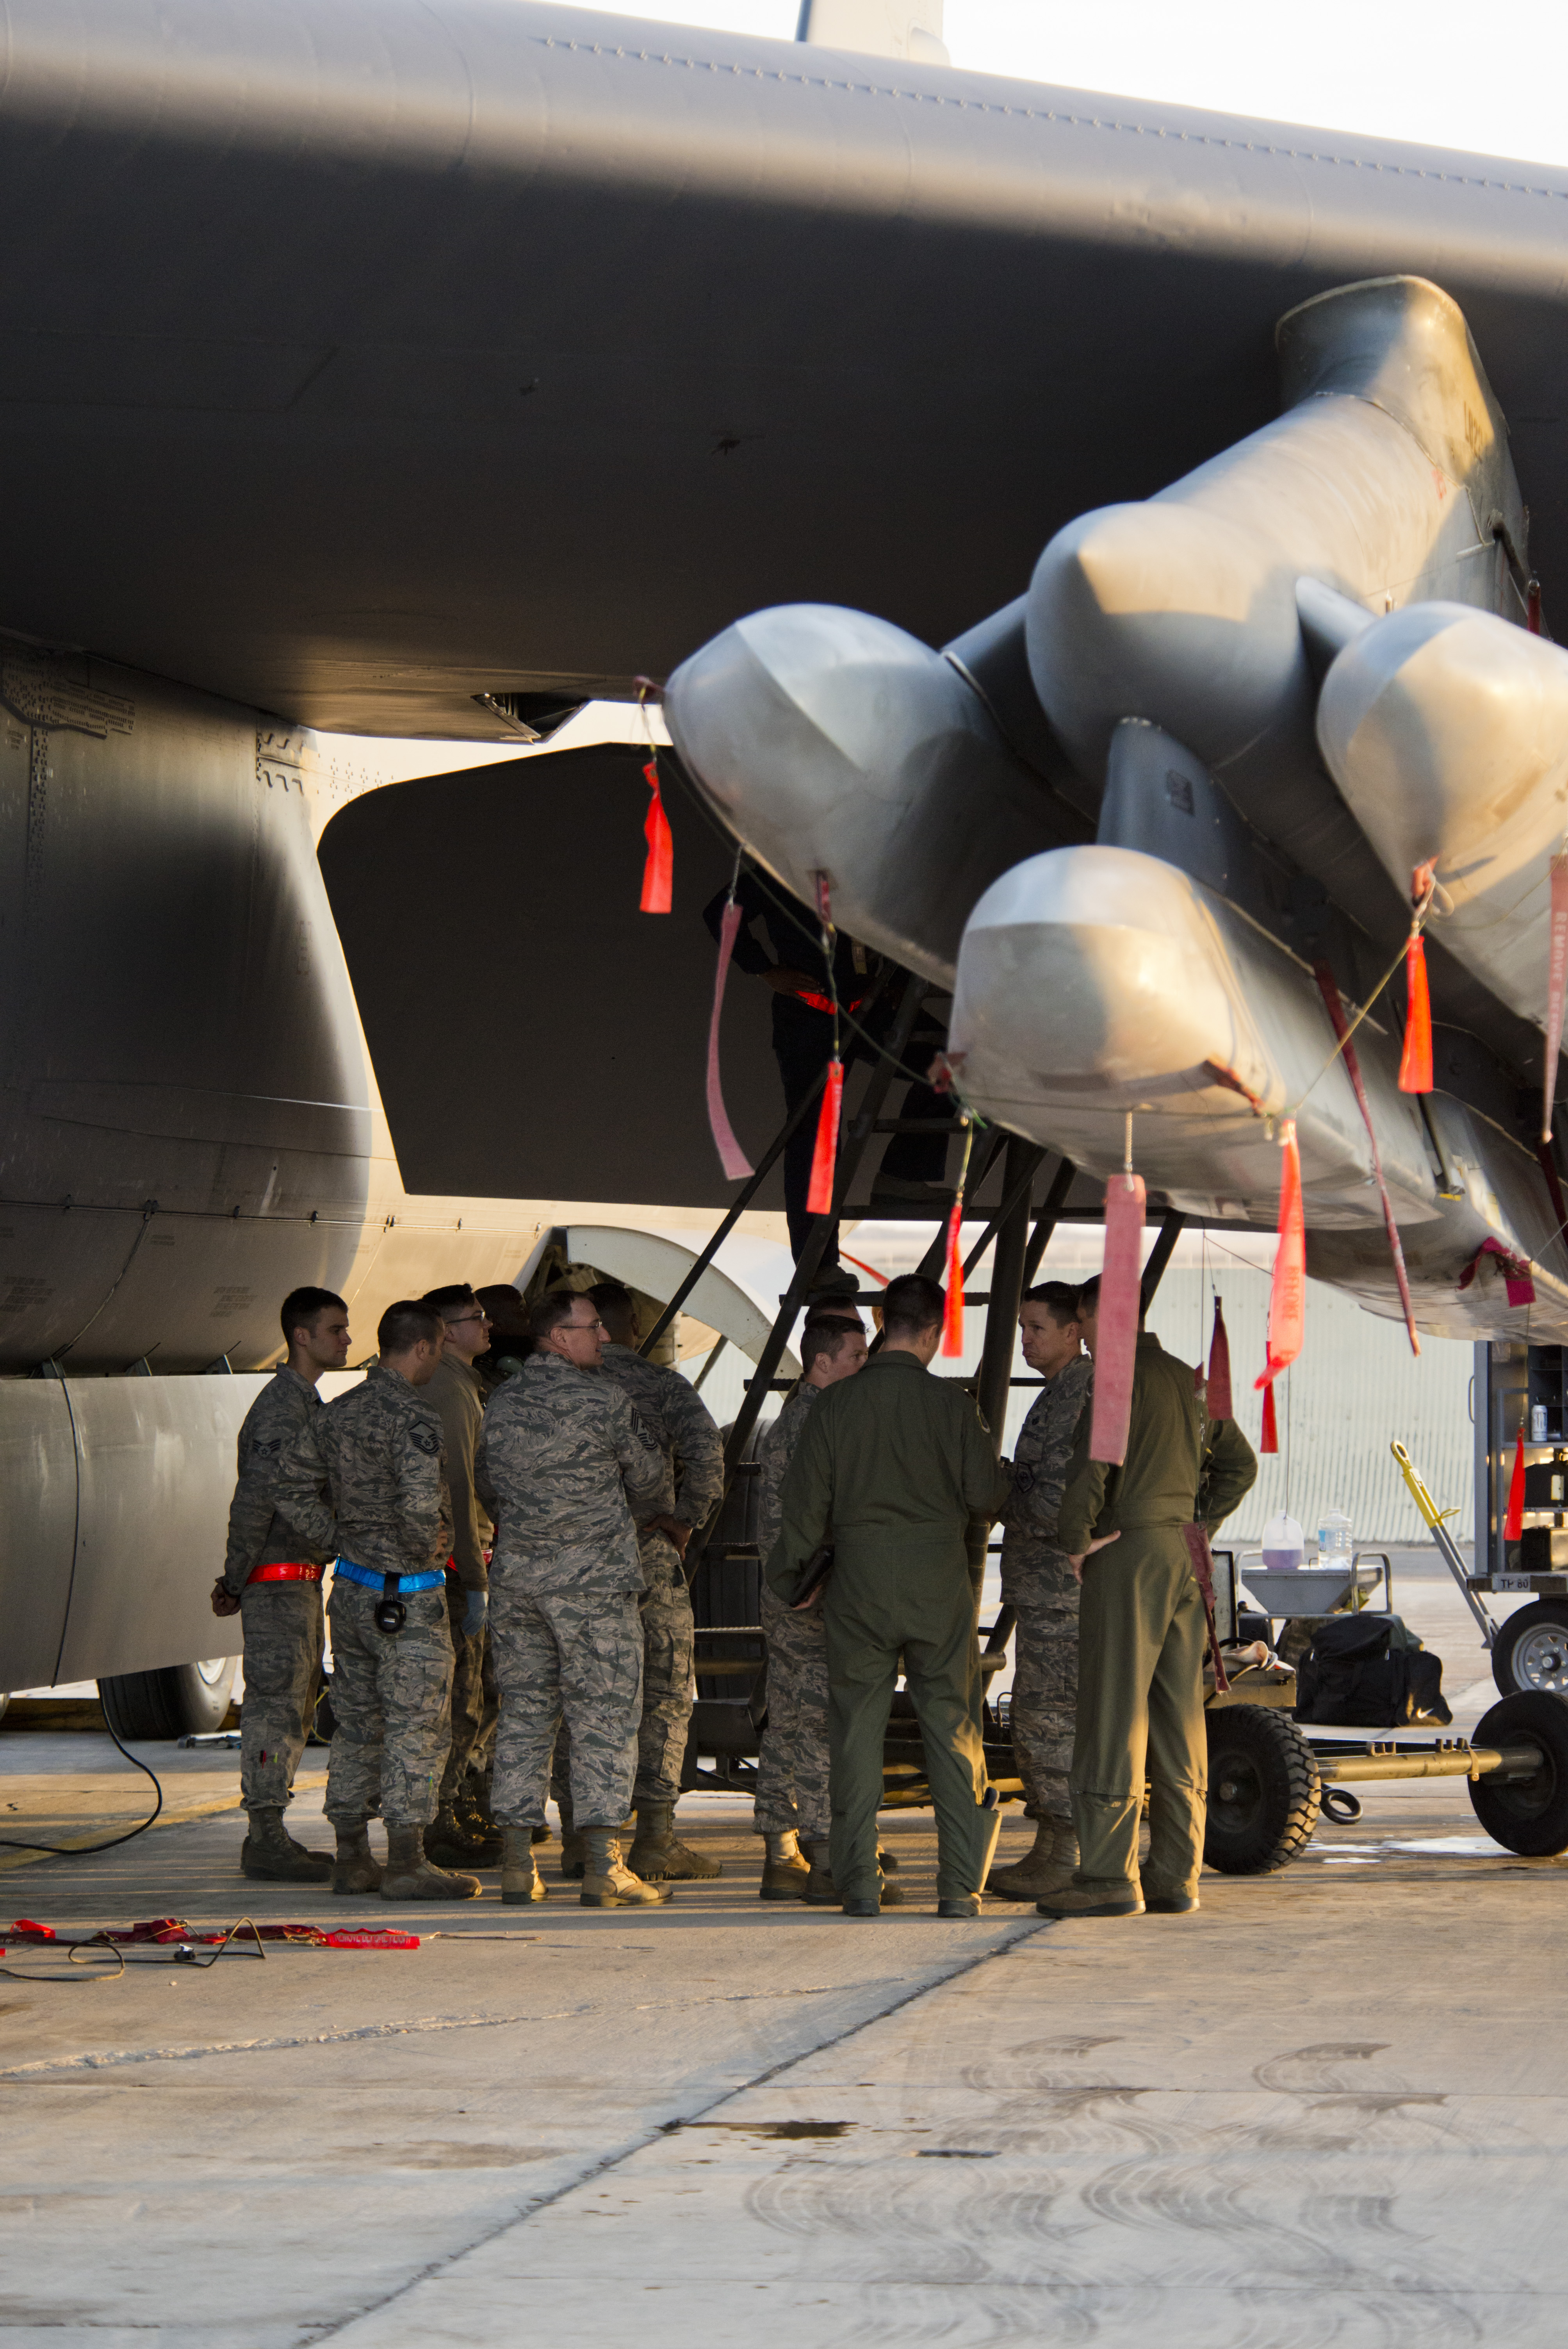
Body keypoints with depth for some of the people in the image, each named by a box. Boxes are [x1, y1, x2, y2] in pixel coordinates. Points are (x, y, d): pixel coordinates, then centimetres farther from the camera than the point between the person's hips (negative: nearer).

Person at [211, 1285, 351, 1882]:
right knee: (277, 1705, -8)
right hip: (279, 1580, -10)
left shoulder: (306, 1403, 18)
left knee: (295, 1709, 13)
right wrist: (237, 1582, -16)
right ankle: (267, 1843, -6)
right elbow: (252, 1501, -20)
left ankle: (271, 1838, 18)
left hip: (301, 1579, 10)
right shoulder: (282, 1407, -16)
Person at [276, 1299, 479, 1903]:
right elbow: (421, 1504, -28)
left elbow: (293, 1486, 13)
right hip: (408, 1598, -8)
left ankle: (351, 1859, 18)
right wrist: (427, 1551, -9)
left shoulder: (335, 1414, 9)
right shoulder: (414, 1417, -18)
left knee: (357, 1723, 14)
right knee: (416, 1728, -3)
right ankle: (407, 1864, -3)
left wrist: (339, 1538, 12)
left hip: (351, 1588, 8)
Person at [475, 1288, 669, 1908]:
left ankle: (517, 1863, 7)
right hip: (594, 1577, -6)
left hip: (517, 1576, 6)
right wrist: (621, 1507, 25)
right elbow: (648, 1475, 2)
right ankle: (602, 1865, -7)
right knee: (603, 1715, -3)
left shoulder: (502, 1404, 8)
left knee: (524, 1712, 9)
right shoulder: (603, 1401, -9)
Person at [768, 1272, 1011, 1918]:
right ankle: (961, 1883, 4)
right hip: (939, 1582, -1)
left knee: (856, 1731, 7)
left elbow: (805, 1503, 2)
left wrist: (789, 1576, 16)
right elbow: (987, 1494, -5)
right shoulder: (949, 1403, -6)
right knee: (953, 1730, 6)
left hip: (859, 1580, 1)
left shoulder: (835, 1405, -2)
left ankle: (859, 1882, 4)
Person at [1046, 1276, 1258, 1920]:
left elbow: (1090, 1461, -21)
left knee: (1114, 1715, -7)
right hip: (1184, 1555, 8)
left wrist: (1075, 1541, -10)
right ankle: (1176, 1877, 8)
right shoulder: (1186, 1380, 16)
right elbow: (1239, 1464, 24)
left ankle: (1109, 1877, -10)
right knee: (1178, 1718, 8)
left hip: (1130, 1552, -8)